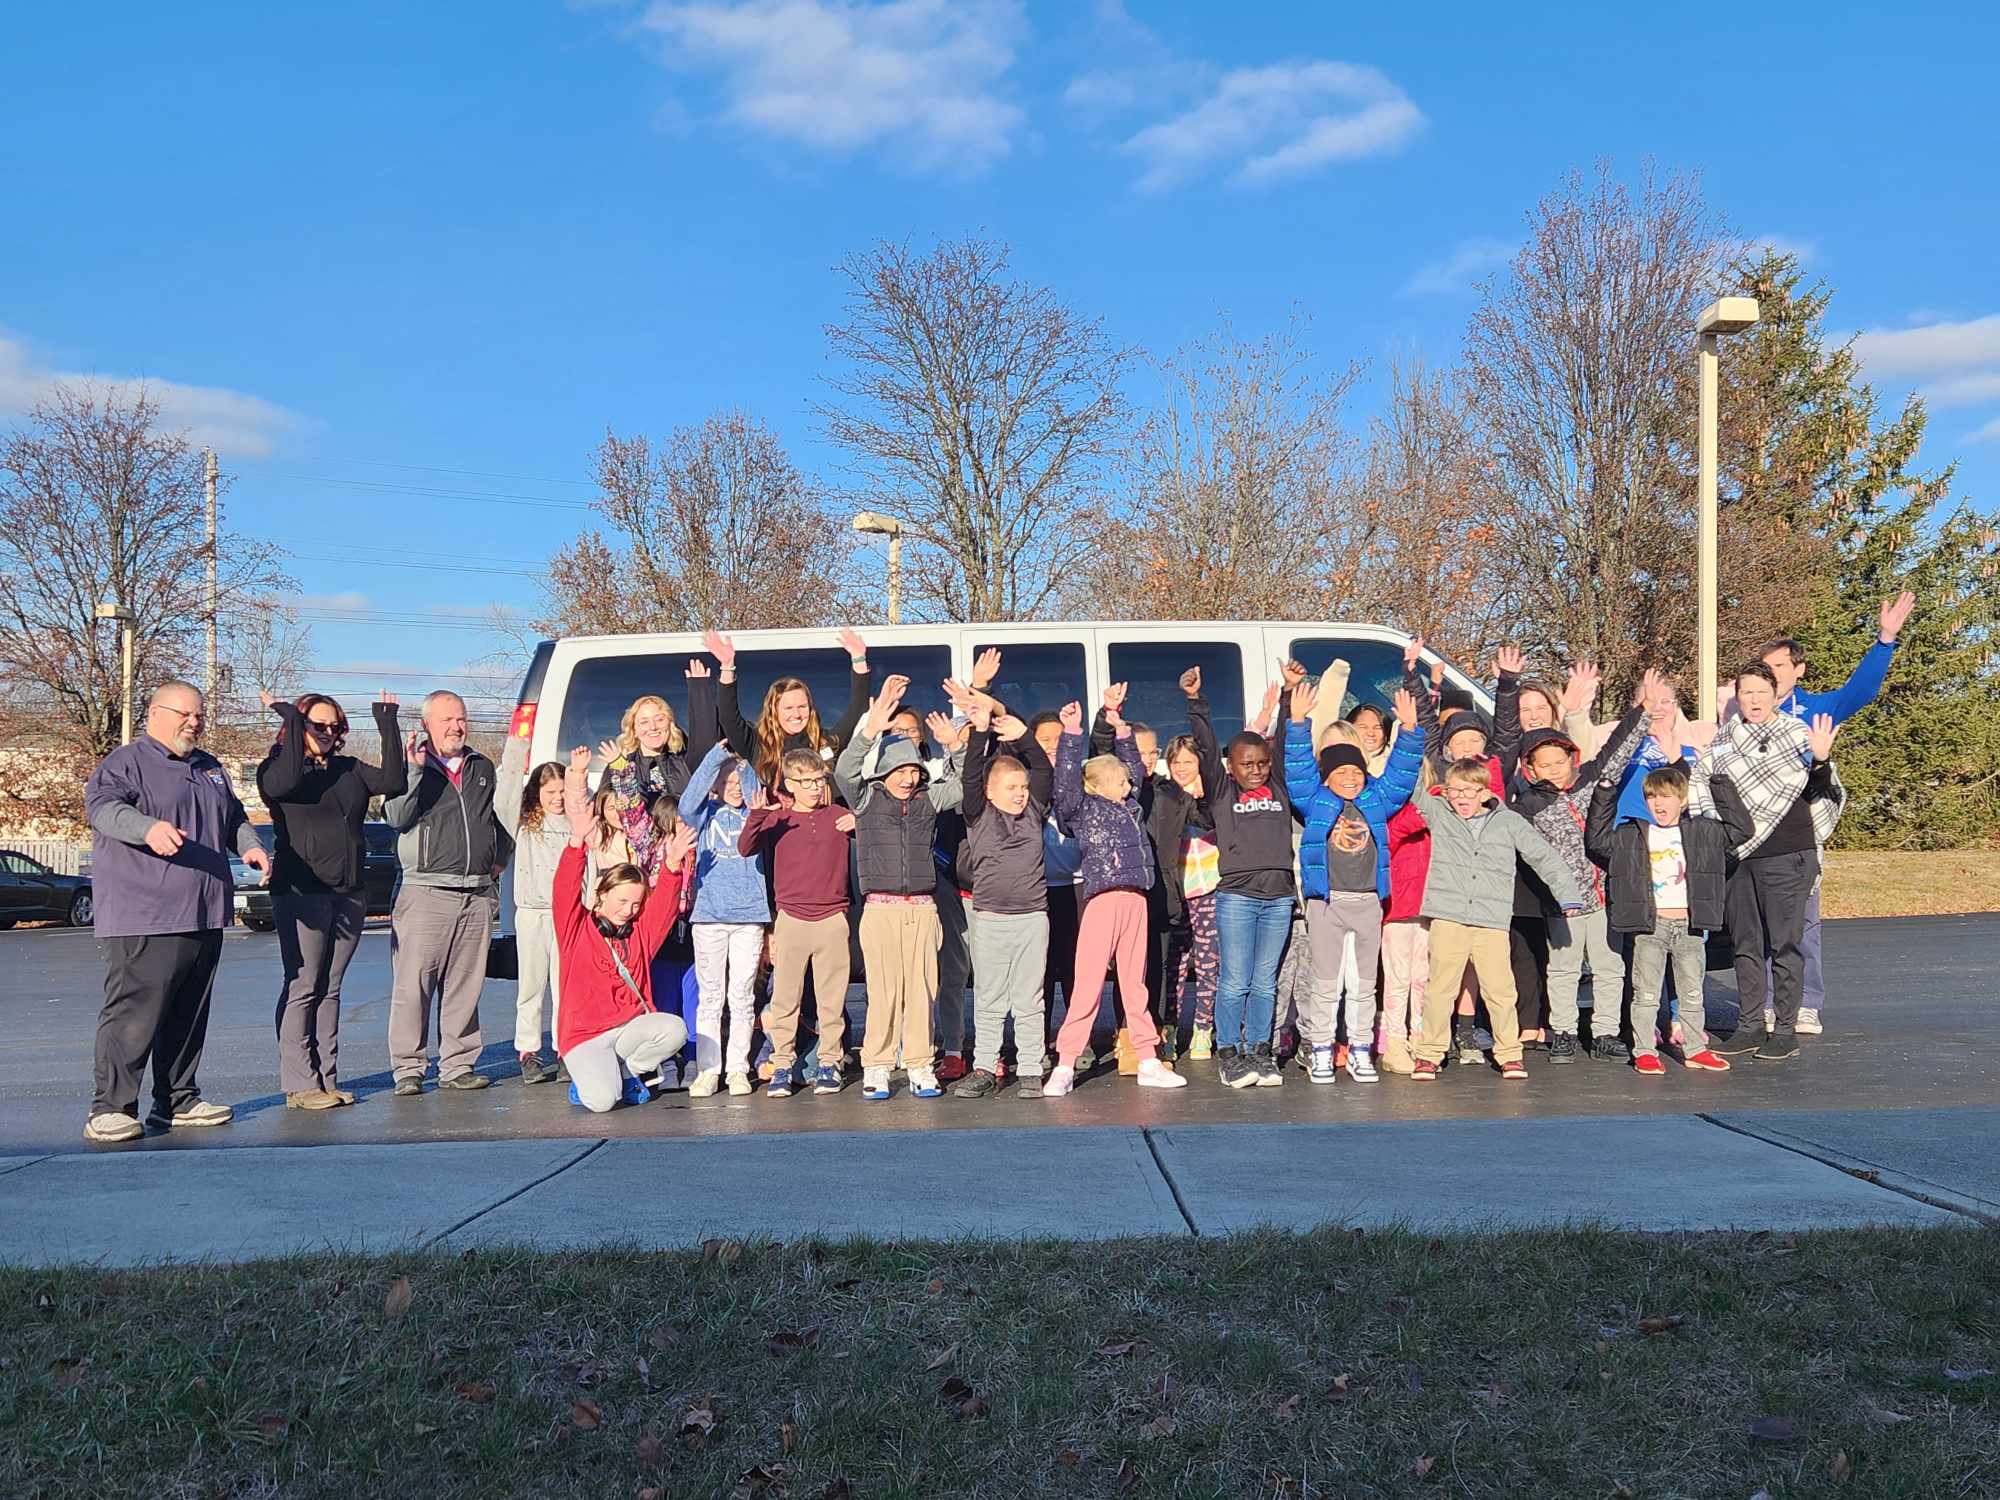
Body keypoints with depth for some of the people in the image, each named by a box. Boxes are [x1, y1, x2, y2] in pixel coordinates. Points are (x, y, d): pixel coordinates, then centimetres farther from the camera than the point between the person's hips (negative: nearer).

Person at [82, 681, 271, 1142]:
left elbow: (234, 816, 29)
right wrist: (149, 827, -38)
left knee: (189, 1015, 12)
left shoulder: (209, 768, 21)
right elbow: (101, 806, -19)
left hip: (204, 917, 8)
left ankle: (179, 1101, 20)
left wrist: (249, 845, 7)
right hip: (144, 919, -8)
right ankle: (109, 1109, -5)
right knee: (135, 1013, -10)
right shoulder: (127, 762, -2)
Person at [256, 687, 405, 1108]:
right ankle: (299, 1085, -1)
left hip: (349, 893, 5)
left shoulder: (349, 770, 15)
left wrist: (387, 726, -4)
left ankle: (327, 1080, 13)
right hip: (301, 892, -5)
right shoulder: (278, 766, 1)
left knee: (330, 988, 9)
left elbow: (392, 781, 0)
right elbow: (286, 782, -24)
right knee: (303, 987, -4)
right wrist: (290, 720, -17)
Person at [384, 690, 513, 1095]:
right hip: (426, 891, -4)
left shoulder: (483, 768, 18)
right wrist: (414, 770, -21)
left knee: (465, 985, 7)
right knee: (414, 982, -6)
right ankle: (408, 1068, 1)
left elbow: (503, 818, 31)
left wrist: (500, 858, 20)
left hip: (478, 894, 5)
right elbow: (397, 817, -13)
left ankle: (457, 1065, 14)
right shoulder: (412, 766, 2)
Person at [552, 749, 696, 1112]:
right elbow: (566, 889, -13)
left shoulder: (639, 932, 12)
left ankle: (623, 1072, 1)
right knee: (601, 1100, -28)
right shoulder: (577, 928, 1)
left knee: (675, 1029, -27)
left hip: (631, 1026, 5)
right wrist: (577, 840, -27)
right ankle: (588, 1077, 11)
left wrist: (672, 864, -15)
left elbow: (663, 903, 3)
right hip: (584, 1032, -5)